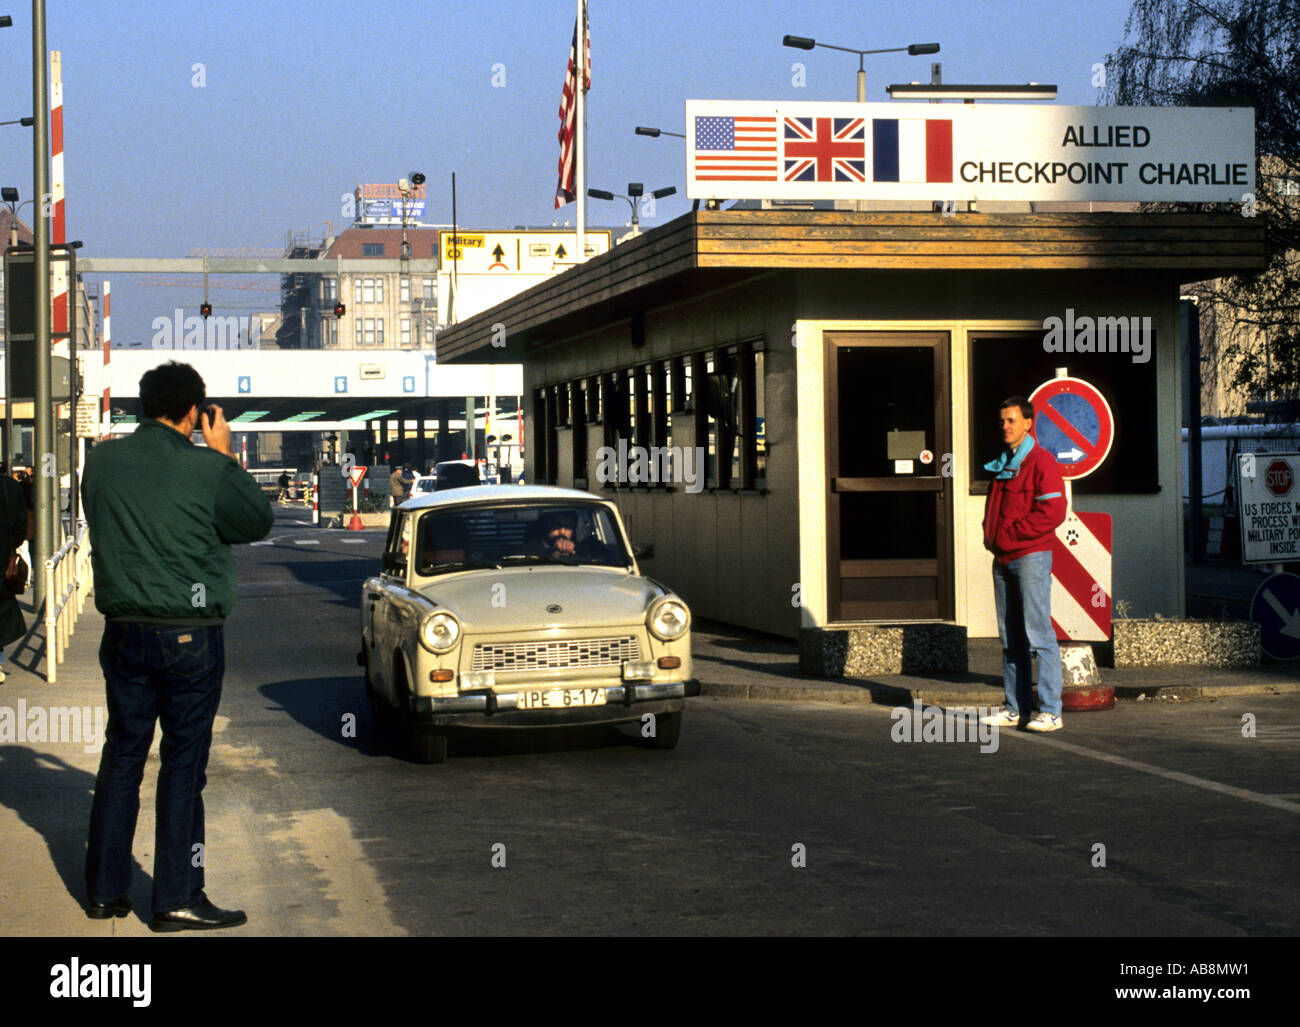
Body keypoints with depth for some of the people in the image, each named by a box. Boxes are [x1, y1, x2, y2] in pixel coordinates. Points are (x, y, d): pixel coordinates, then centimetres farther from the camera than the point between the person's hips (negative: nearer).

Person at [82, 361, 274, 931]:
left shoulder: (101, 460, 1)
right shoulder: (207, 469, -13)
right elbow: (259, 521, 0)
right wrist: (224, 455, 6)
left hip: (123, 629, 5)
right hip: (190, 634, -5)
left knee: (122, 755, 13)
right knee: (184, 761, 1)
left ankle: (105, 890, 18)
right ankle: (177, 899, 3)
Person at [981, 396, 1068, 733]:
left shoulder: (1041, 462, -7)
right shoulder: (1001, 465, 18)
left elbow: (1052, 513, -15)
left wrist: (1009, 535, -13)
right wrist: (990, 534, 6)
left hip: (1031, 556, -8)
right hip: (1003, 559, 8)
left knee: (1039, 634, -9)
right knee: (1010, 638, 9)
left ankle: (1050, 711, -9)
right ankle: (1015, 709, 13)